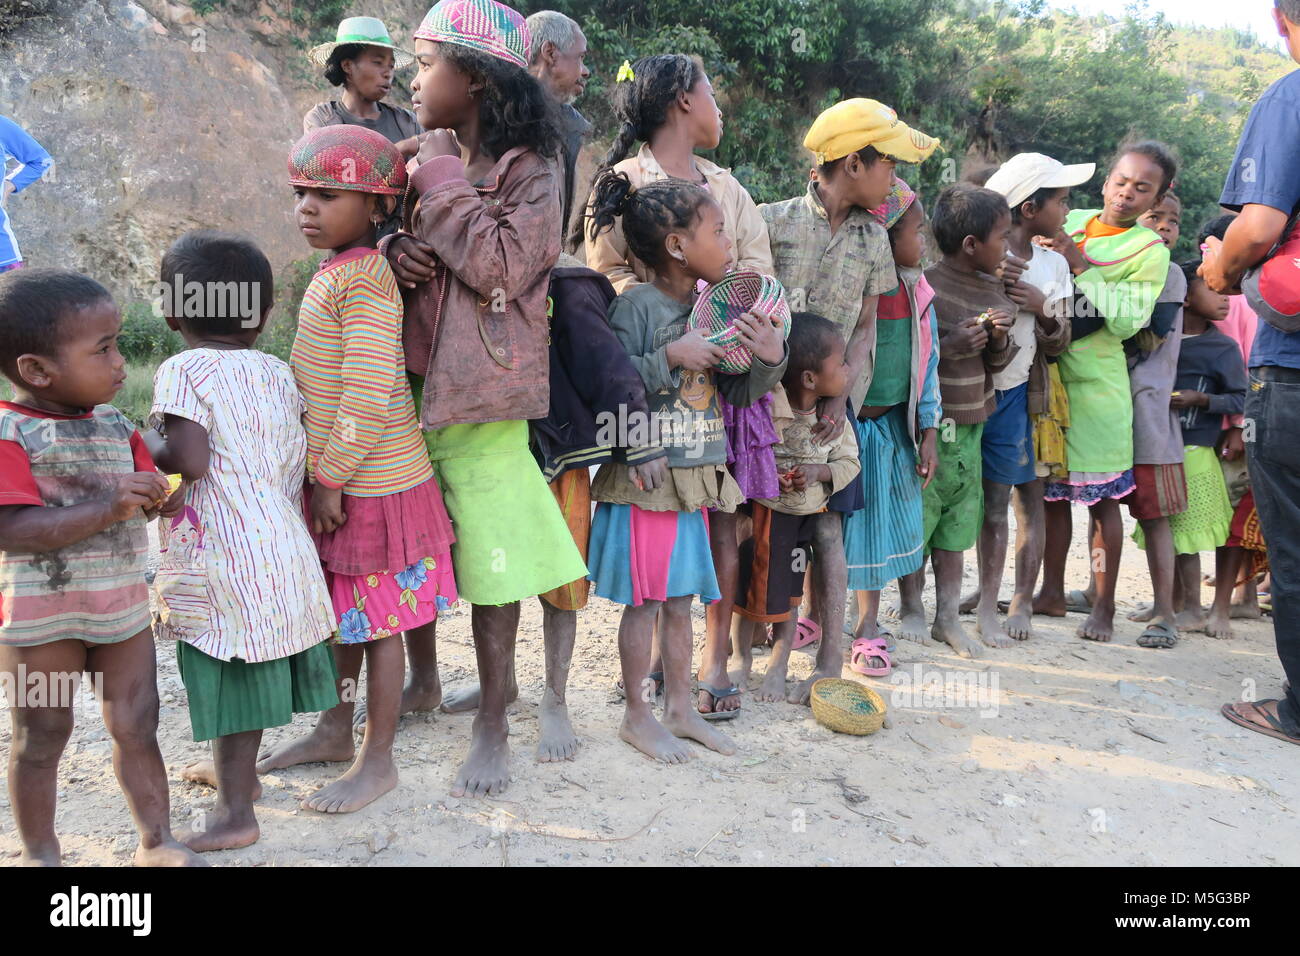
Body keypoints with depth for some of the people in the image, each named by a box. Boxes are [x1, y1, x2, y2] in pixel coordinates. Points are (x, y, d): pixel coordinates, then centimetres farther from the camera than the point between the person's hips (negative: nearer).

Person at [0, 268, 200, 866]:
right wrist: (107, 509, -33)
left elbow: (148, 493, 8)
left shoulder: (116, 426, 4)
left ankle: (156, 842, 24)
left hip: (123, 608, 5)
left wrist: (151, 494, -15)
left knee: (137, 728, 11)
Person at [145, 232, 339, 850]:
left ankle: (236, 813, 9)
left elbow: (189, 460, -21)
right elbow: (297, 460, 10)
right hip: (281, 550, 7)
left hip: (222, 558, -7)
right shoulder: (278, 373, 8)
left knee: (232, 676, 0)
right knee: (251, 671, 22)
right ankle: (234, 768, 42)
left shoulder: (183, 372, -12)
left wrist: (145, 442, -4)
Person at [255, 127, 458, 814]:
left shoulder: (363, 278, -19)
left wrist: (331, 478, -19)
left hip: (371, 482, -9)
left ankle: (378, 762, 18)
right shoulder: (332, 273, 11)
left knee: (376, 621, 4)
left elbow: (369, 393, -25)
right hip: (333, 477, 9)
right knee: (342, 614, 20)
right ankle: (334, 731, 37)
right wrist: (322, 476, 18)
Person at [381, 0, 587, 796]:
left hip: (481, 395, -6)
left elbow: (505, 266, -19)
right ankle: (423, 682, 37)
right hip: (411, 379, 7)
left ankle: (494, 726, 14)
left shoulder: (528, 170, -7)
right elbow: (372, 230, 17)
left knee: (491, 552, -1)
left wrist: (441, 187, -13)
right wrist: (393, 249, -7)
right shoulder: (427, 155, 11)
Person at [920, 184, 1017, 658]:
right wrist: (948, 346, -25)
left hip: (971, 422, 7)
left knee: (958, 520, 12)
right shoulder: (924, 287, -15)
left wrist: (999, 339, -6)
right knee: (919, 516, 2)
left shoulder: (994, 288, 10)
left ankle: (947, 618, 23)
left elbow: (997, 362, 15)